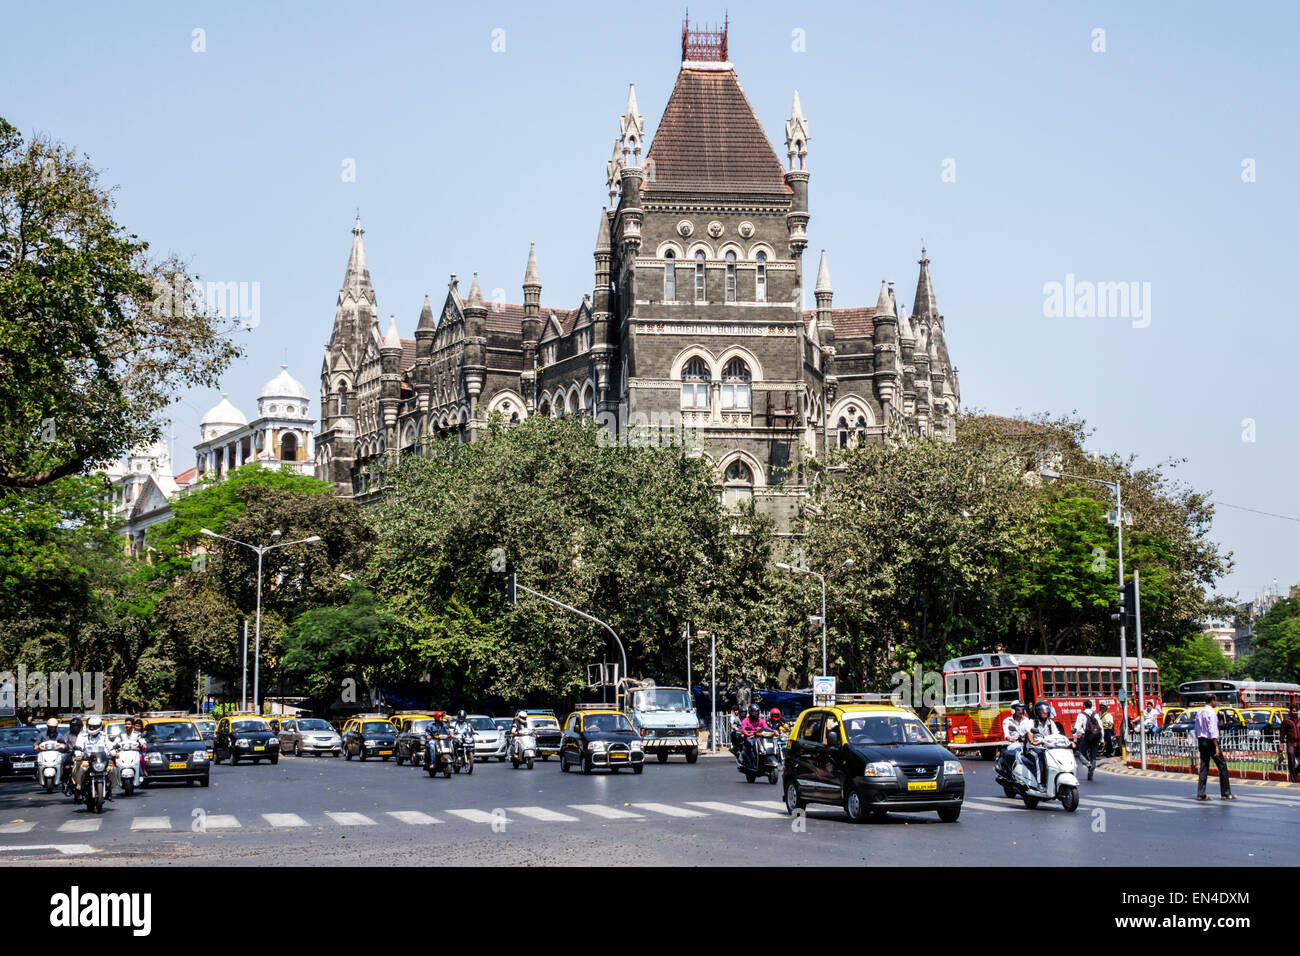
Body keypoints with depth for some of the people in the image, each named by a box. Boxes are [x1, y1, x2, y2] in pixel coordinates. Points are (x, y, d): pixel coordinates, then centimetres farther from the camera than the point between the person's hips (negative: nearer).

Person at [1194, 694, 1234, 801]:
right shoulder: (1211, 713, -14)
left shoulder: (1199, 712, 11)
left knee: (1204, 768, 8)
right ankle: (1225, 793, 3)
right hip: (1210, 741, -8)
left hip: (1201, 741, 8)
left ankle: (1201, 794, 4)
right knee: (1222, 767, 2)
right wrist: (1216, 747, -19)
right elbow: (1212, 731, -19)